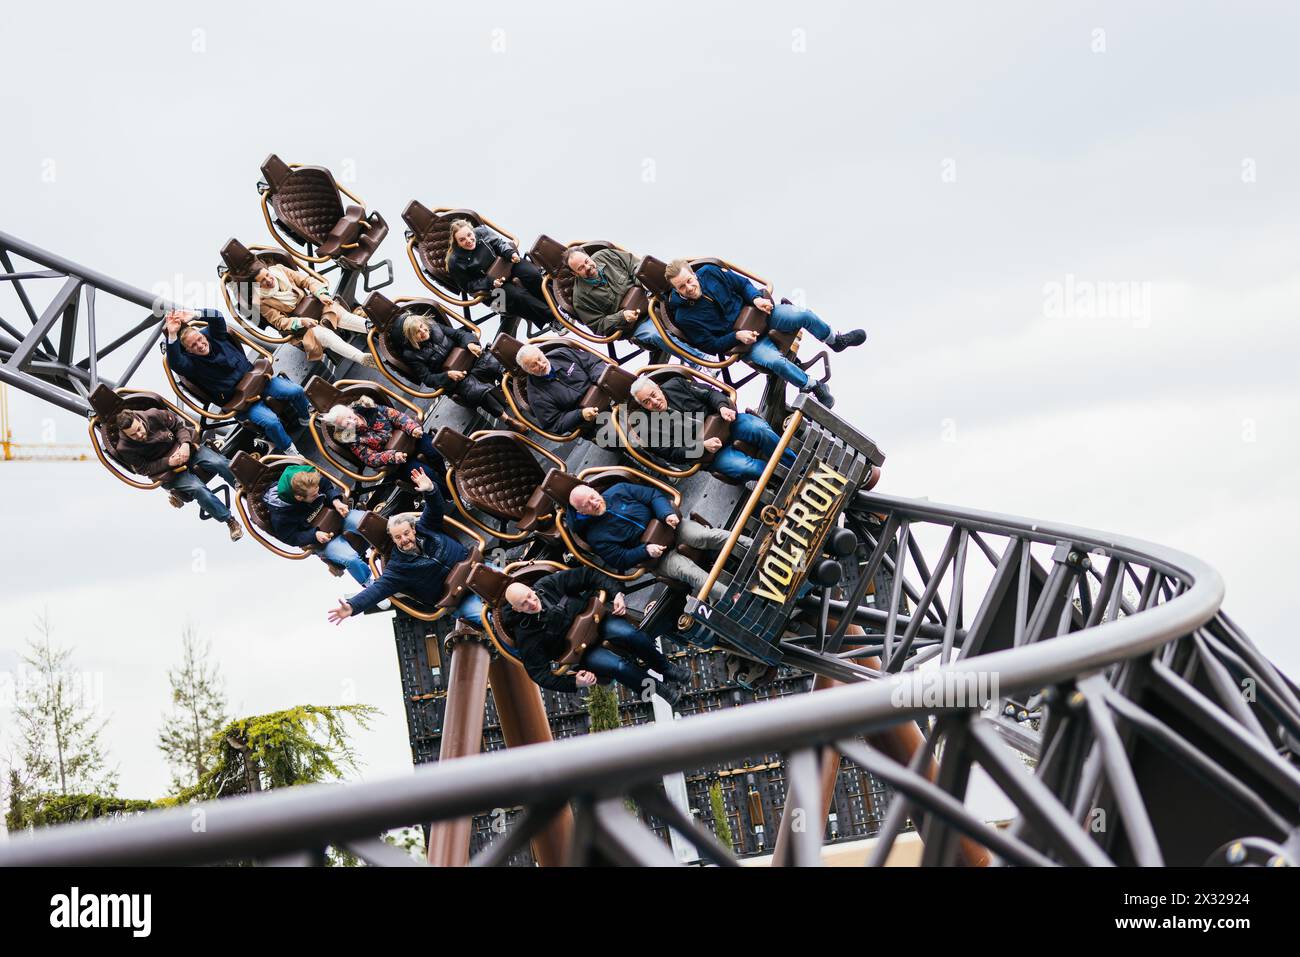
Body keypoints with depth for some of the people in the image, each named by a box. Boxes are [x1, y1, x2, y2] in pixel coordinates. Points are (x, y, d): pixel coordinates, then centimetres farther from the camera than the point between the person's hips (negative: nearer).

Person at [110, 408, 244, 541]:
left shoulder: (154, 416, -14)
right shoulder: (124, 449, -17)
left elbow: (179, 425, 0)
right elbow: (143, 469, -10)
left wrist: (185, 444, -17)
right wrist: (168, 462, -21)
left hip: (187, 450, 2)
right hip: (168, 472, -2)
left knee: (220, 463, -19)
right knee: (198, 489, -26)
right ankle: (230, 521, -15)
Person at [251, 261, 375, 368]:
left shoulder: (279, 270, -3)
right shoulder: (261, 301, -13)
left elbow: (306, 280, 1)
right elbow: (280, 322, -12)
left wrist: (321, 294, -15)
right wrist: (302, 322, -27)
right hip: (296, 323, -6)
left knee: (339, 314, -23)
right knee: (323, 333, -31)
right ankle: (363, 359, -45)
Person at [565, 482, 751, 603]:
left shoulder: (617, 491, 1)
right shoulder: (596, 537, -7)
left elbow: (653, 495, 2)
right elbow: (620, 560, -7)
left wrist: (667, 513, -15)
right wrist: (646, 551, -18)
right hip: (654, 556, -3)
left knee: (708, 536, -22)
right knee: (688, 571, -28)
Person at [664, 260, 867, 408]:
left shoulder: (709, 273, -7)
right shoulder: (685, 317, -16)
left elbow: (742, 283, 5)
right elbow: (710, 345, -11)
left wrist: (756, 298, -13)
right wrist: (736, 336, -22)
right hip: (742, 341, -4)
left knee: (804, 315, -14)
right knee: (775, 361, -31)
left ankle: (836, 340, 14)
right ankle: (813, 387, -11)